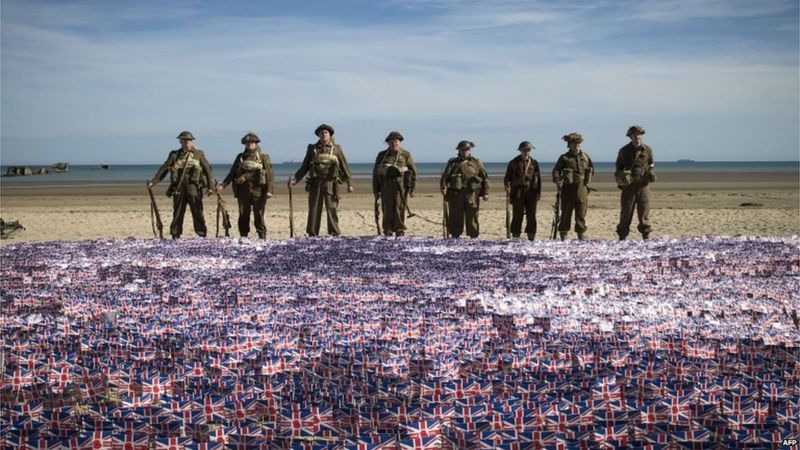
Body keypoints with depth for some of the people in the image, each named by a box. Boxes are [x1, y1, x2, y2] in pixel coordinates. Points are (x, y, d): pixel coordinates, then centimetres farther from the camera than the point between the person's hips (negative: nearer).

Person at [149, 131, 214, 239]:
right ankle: (175, 237, 12)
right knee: (177, 214, 6)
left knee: (198, 214, -2)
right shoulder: (175, 155, 9)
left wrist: (209, 186, -1)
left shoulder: (199, 154, 5)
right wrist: (153, 182, 0)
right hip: (178, 189, 2)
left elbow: (207, 170, 4)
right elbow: (163, 169, 7)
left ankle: (202, 236, 3)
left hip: (194, 189, -2)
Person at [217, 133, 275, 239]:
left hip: (258, 191, -3)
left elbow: (269, 175, -2)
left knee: (259, 217, -3)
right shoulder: (240, 157, 13)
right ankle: (243, 238, 12)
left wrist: (269, 190, -14)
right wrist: (223, 185, 3)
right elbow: (232, 173, 14)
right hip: (243, 191, 3)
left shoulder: (263, 158, 4)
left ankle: (262, 239, 3)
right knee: (243, 217, 4)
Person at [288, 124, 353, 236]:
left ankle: (334, 234, -2)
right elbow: (304, 167, 12)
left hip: (330, 184, -1)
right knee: (314, 210, 2)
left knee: (332, 209, -5)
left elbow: (344, 167, 7)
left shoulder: (336, 149, 7)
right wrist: (294, 179, 2)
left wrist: (349, 183, 2)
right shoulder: (312, 149, 10)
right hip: (315, 184, 2)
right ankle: (312, 235, 7)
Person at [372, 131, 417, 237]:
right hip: (386, 187, 2)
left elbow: (413, 172, 9)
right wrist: (376, 190, 8)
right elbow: (375, 173, 14)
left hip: (401, 187, -2)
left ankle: (400, 232, 0)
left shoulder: (406, 155, 8)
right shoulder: (382, 155, 12)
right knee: (387, 211, 0)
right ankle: (388, 233, 6)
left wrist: (411, 189, 3)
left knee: (399, 210, -5)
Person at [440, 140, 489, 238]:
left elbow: (485, 178, 10)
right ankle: (455, 237, 9)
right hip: (456, 194, 0)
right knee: (455, 217, 2)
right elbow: (445, 176, 1)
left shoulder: (476, 162, 11)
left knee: (472, 217, 1)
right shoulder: (453, 163, 10)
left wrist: (485, 193, 1)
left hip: (472, 194, 0)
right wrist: (443, 188, -16)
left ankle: (474, 238, 8)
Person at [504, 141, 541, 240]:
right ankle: (515, 238, 4)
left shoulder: (534, 163, 10)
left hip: (531, 192, 2)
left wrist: (538, 193, 4)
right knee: (517, 216, -1)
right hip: (518, 193, -2)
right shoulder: (513, 163, 4)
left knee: (531, 216, 4)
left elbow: (538, 179, 11)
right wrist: (508, 194, -8)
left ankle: (531, 238, 12)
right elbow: (507, 179, 3)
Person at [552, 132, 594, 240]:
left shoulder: (585, 157, 11)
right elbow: (556, 170, -8)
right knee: (566, 213, 1)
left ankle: (581, 235, 10)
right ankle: (563, 237, 7)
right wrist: (557, 180, -26)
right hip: (568, 188, -3)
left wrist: (587, 181, 11)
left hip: (582, 188, 3)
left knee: (581, 213, 4)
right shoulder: (564, 158, 0)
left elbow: (591, 170, 22)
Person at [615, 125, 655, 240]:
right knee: (626, 211, 1)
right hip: (628, 184, -1)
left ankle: (646, 235, 8)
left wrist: (651, 173, 1)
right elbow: (618, 167, 11)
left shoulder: (647, 150, 8)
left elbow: (651, 166, 18)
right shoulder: (624, 151, 5)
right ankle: (622, 236, 6)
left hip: (643, 184, 1)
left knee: (644, 210, 1)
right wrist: (620, 177, -3)